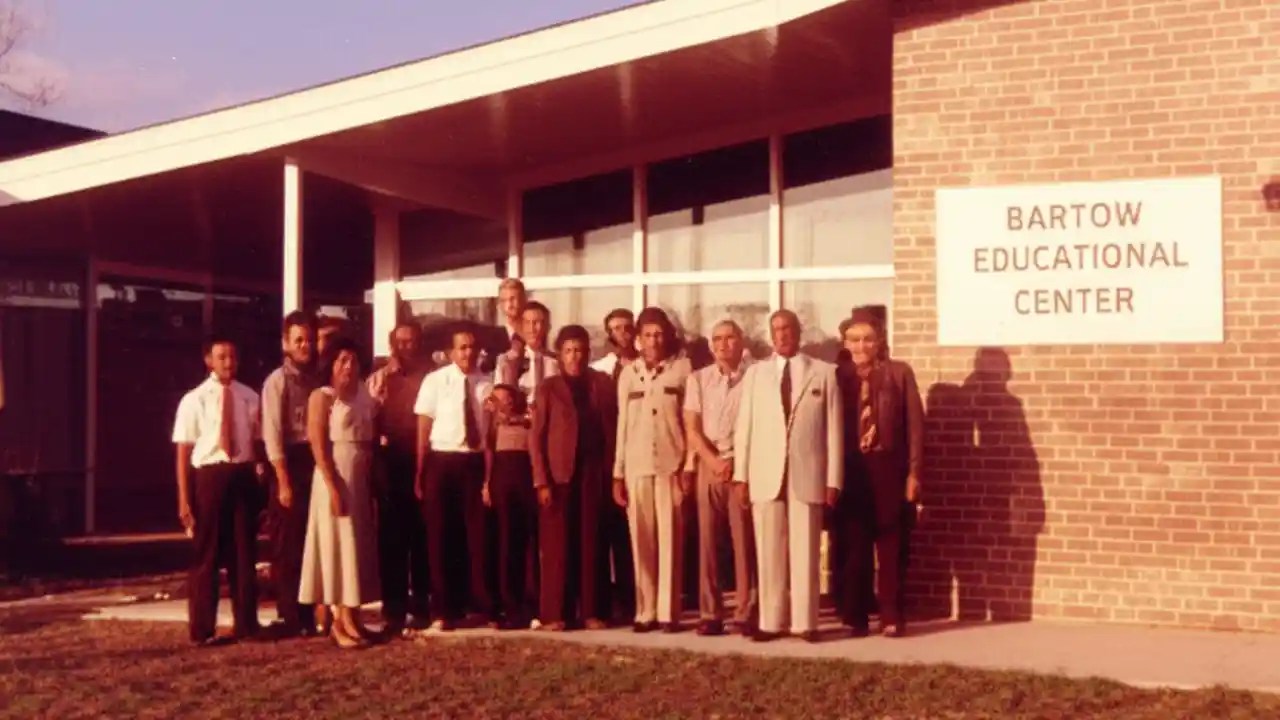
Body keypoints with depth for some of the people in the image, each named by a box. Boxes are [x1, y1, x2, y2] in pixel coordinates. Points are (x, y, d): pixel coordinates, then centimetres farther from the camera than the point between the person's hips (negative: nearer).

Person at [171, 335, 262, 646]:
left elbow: (258, 442, 9)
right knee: (206, 555, 6)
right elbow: (183, 452, -4)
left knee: (244, 553, 11)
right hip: (210, 476, -3)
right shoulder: (194, 400, -4)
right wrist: (184, 499, -7)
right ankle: (203, 630, 16)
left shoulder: (249, 397, 4)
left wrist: (260, 480, 6)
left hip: (243, 476, 3)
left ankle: (246, 624, 23)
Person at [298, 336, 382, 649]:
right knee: (338, 543, -4)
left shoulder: (364, 397, 13)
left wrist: (373, 482, 2)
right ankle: (340, 622, -1)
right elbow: (318, 446, -12)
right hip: (335, 476, -6)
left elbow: (372, 440, 11)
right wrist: (332, 487, -19)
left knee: (359, 544, 7)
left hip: (362, 477, 6)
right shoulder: (322, 397, -4)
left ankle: (351, 618, 12)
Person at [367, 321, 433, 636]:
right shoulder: (379, 379, 9)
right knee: (391, 536, 4)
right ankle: (394, 608, 11)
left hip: (423, 462, -1)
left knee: (422, 535, 5)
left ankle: (422, 605, 15)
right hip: (391, 462, 1)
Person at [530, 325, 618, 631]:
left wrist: (612, 473, -4)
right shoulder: (549, 388, 5)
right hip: (559, 475, -1)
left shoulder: (603, 384, 9)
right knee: (558, 545, -1)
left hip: (594, 474, 1)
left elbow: (612, 430, 5)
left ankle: (593, 612, 7)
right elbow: (537, 438, 1)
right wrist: (541, 481, -8)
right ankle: (555, 613, 4)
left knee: (592, 543, 2)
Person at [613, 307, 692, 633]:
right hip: (636, 466, 3)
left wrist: (690, 467, -6)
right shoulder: (628, 374, 13)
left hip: (671, 465, -2)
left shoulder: (682, 369, 4)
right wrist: (617, 474, 8)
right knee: (642, 541, 1)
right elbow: (622, 424, 13)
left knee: (670, 540, -3)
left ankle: (668, 612, -1)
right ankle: (645, 611, 5)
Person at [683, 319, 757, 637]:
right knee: (707, 540, 2)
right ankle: (710, 614, 5)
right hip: (708, 466, 2)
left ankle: (746, 614, 2)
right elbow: (692, 429, 3)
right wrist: (714, 461, -10)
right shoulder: (698, 379, 9)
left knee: (744, 541, -3)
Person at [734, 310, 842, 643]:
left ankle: (805, 622, 4)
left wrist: (833, 479, -2)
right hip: (765, 474, 2)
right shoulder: (756, 373, 12)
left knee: (805, 551, -1)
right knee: (769, 552, 2)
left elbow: (834, 428, 3)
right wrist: (741, 474, 1)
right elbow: (744, 426, 9)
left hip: (806, 474, -2)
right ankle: (770, 621, 7)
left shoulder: (824, 373, 7)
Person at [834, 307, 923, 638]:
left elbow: (914, 424, 1)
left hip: (889, 469, -1)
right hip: (850, 471, 1)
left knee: (891, 547, 4)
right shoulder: (839, 376, 6)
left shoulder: (899, 372, 3)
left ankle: (892, 617, 10)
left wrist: (914, 472, -5)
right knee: (853, 547, 4)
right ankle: (855, 617, 11)